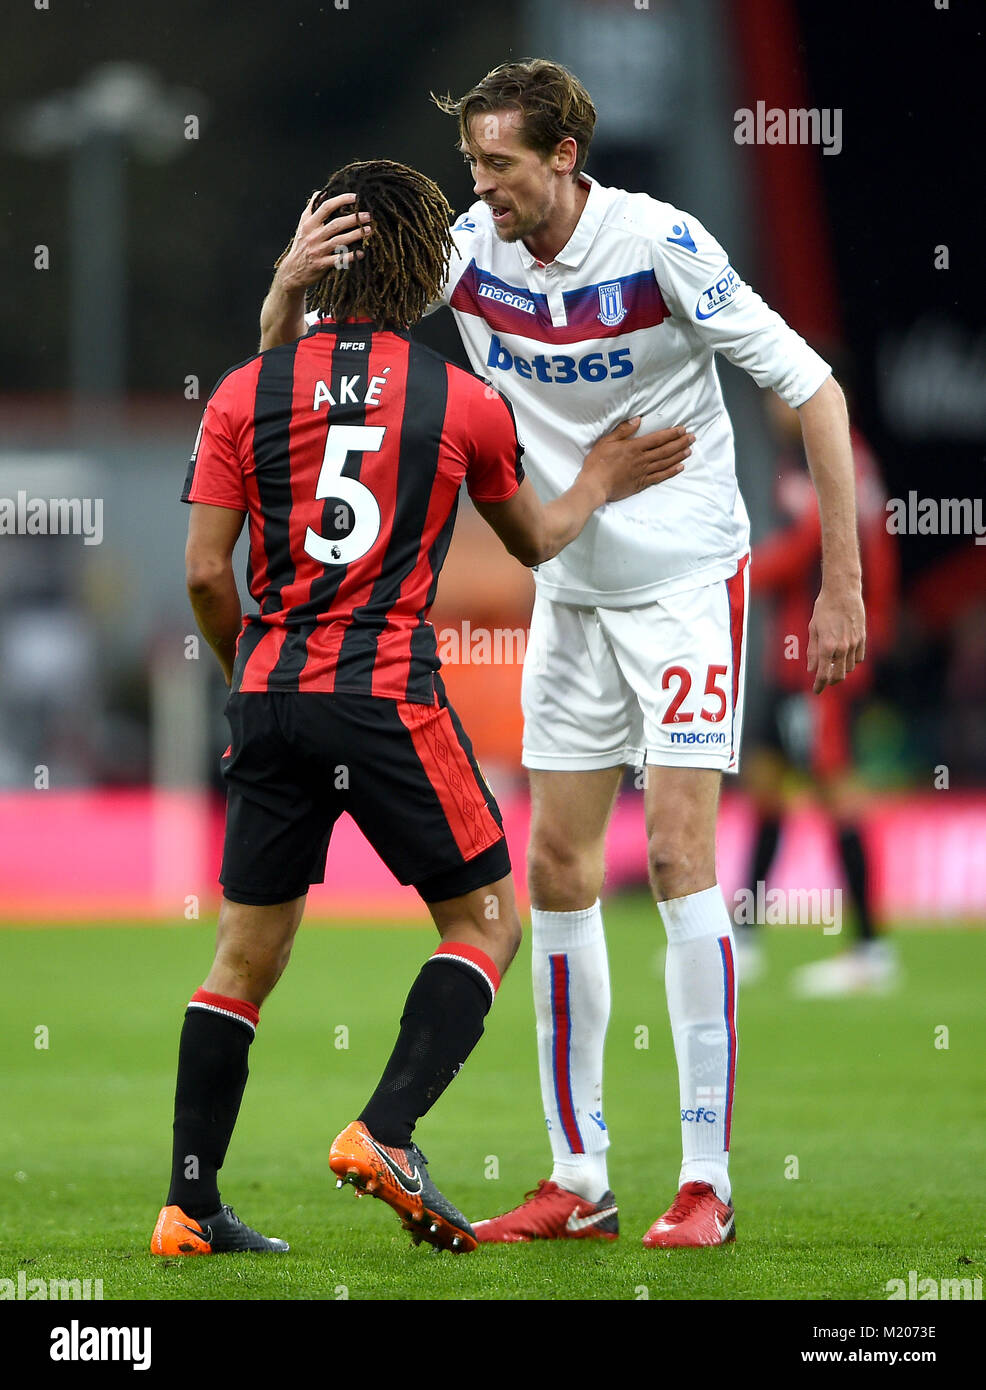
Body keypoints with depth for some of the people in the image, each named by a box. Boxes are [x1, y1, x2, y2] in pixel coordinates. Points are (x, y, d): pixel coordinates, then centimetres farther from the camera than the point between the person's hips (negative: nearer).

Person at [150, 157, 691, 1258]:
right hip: (391, 697, -3)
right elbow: (533, 540, 18)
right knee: (487, 922, 10)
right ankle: (385, 1134, -8)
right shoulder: (463, 402, 1)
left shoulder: (246, 393, 3)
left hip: (270, 701, 3)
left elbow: (205, 572, 2)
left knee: (246, 954, 11)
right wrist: (597, 486, 37)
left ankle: (189, 1206, 7)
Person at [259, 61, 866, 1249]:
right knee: (557, 868, 3)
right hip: (569, 592, 6)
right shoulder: (468, 252, -6)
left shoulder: (658, 244, -20)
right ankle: (578, 1182, 9)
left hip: (687, 580, -6)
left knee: (678, 848, -14)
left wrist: (842, 584, -17)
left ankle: (706, 1178, -10)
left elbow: (810, 388, -15)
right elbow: (288, 357, 0)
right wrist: (292, 281, -24)